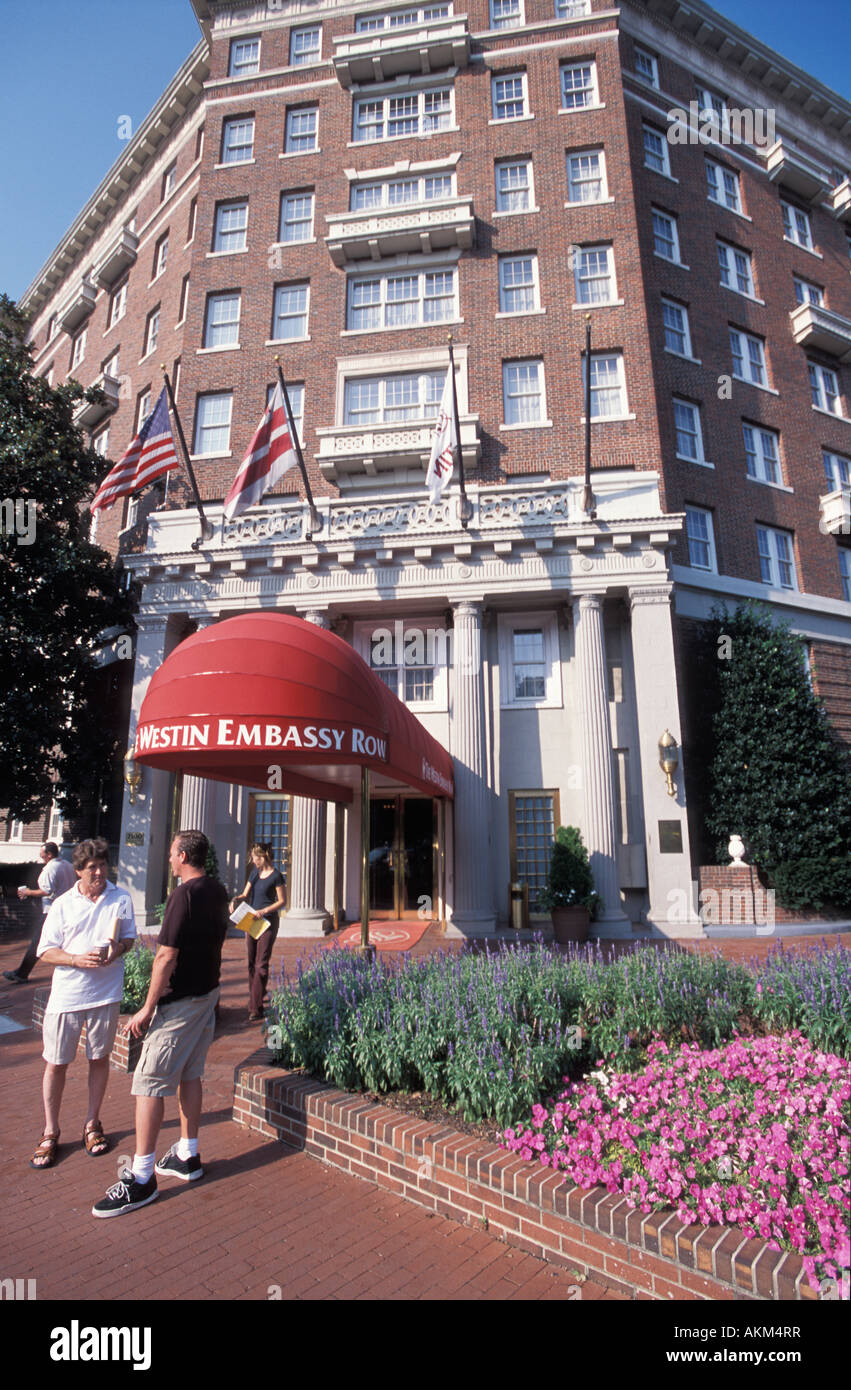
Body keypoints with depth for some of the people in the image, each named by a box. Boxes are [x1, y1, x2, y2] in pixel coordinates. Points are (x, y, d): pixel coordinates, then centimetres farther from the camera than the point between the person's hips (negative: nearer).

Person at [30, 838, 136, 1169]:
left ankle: (92, 1124, 31)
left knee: (99, 1059, 13)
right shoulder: (63, 905, -4)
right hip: (66, 995, -1)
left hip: (106, 993, 1)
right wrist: (77, 959, -20)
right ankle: (50, 1132, 26)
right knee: (56, 1064, 7)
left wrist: (118, 948, -16)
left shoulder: (121, 899, -2)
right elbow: (45, 952, -3)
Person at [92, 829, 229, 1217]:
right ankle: (187, 1156, 29)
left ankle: (141, 1178, 8)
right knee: (190, 1075, 18)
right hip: (208, 992, 9)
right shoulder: (217, 891, 4)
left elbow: (166, 957, -23)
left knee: (149, 1082, 1)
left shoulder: (184, 895, -22)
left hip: (180, 1000, -8)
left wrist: (147, 1008, -17)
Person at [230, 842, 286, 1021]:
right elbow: (245, 894, 15)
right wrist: (236, 900, -6)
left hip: (268, 922, -7)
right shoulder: (255, 873, 9)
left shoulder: (276, 876, -12)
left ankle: (255, 1008, -8)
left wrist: (264, 911, -19)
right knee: (251, 962, 12)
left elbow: (282, 901, -9)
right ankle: (257, 996, 28)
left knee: (261, 964, -8)